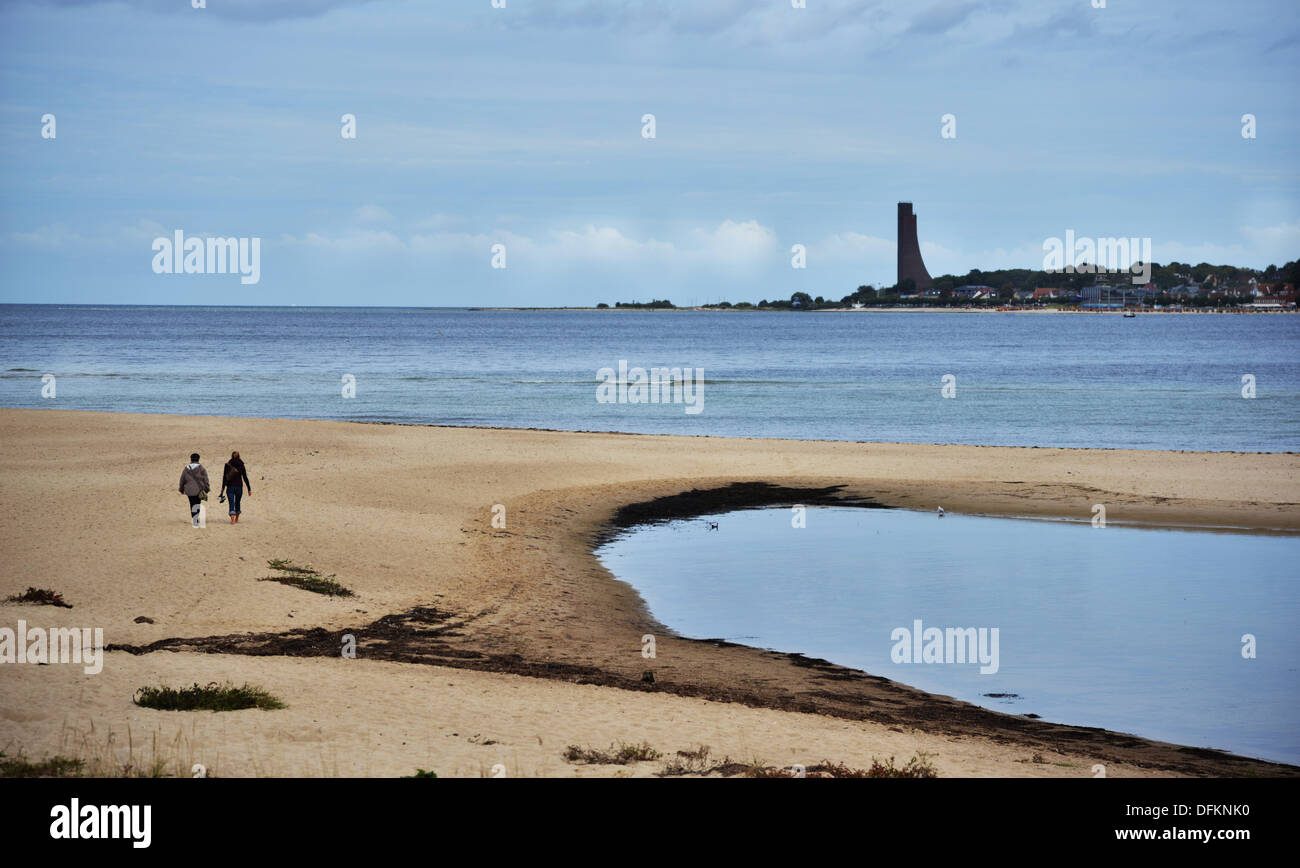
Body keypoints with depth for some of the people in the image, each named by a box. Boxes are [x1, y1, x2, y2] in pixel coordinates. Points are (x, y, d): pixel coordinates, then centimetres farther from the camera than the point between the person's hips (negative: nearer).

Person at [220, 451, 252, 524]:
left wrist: (223, 488, 5)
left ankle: (232, 519, -21)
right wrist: (249, 489, 3)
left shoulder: (227, 465, -1)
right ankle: (236, 519, 26)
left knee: (231, 503, -3)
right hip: (239, 486, 1)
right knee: (237, 503, 17)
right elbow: (245, 478, -2)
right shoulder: (241, 466, -2)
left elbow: (224, 477, 0)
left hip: (230, 487, -1)